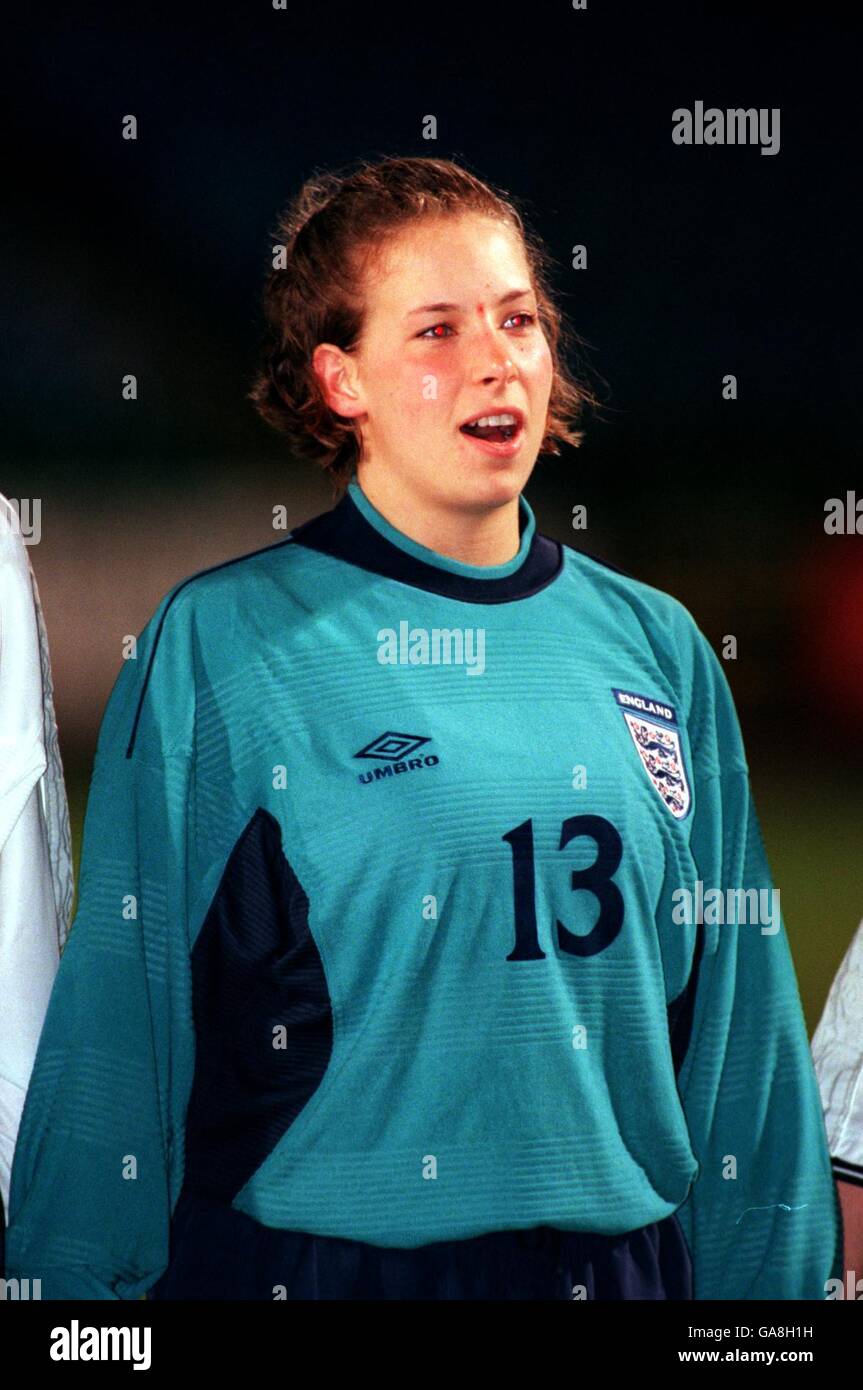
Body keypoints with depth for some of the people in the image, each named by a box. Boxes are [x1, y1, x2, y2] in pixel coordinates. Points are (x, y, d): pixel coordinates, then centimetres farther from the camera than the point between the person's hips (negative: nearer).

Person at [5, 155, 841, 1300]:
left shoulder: (659, 649, 6)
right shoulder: (216, 645, -4)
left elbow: (743, 1032, 10)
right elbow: (118, 1017, -2)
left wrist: (772, 1280, 8)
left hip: (620, 1253, 3)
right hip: (299, 1257, -3)